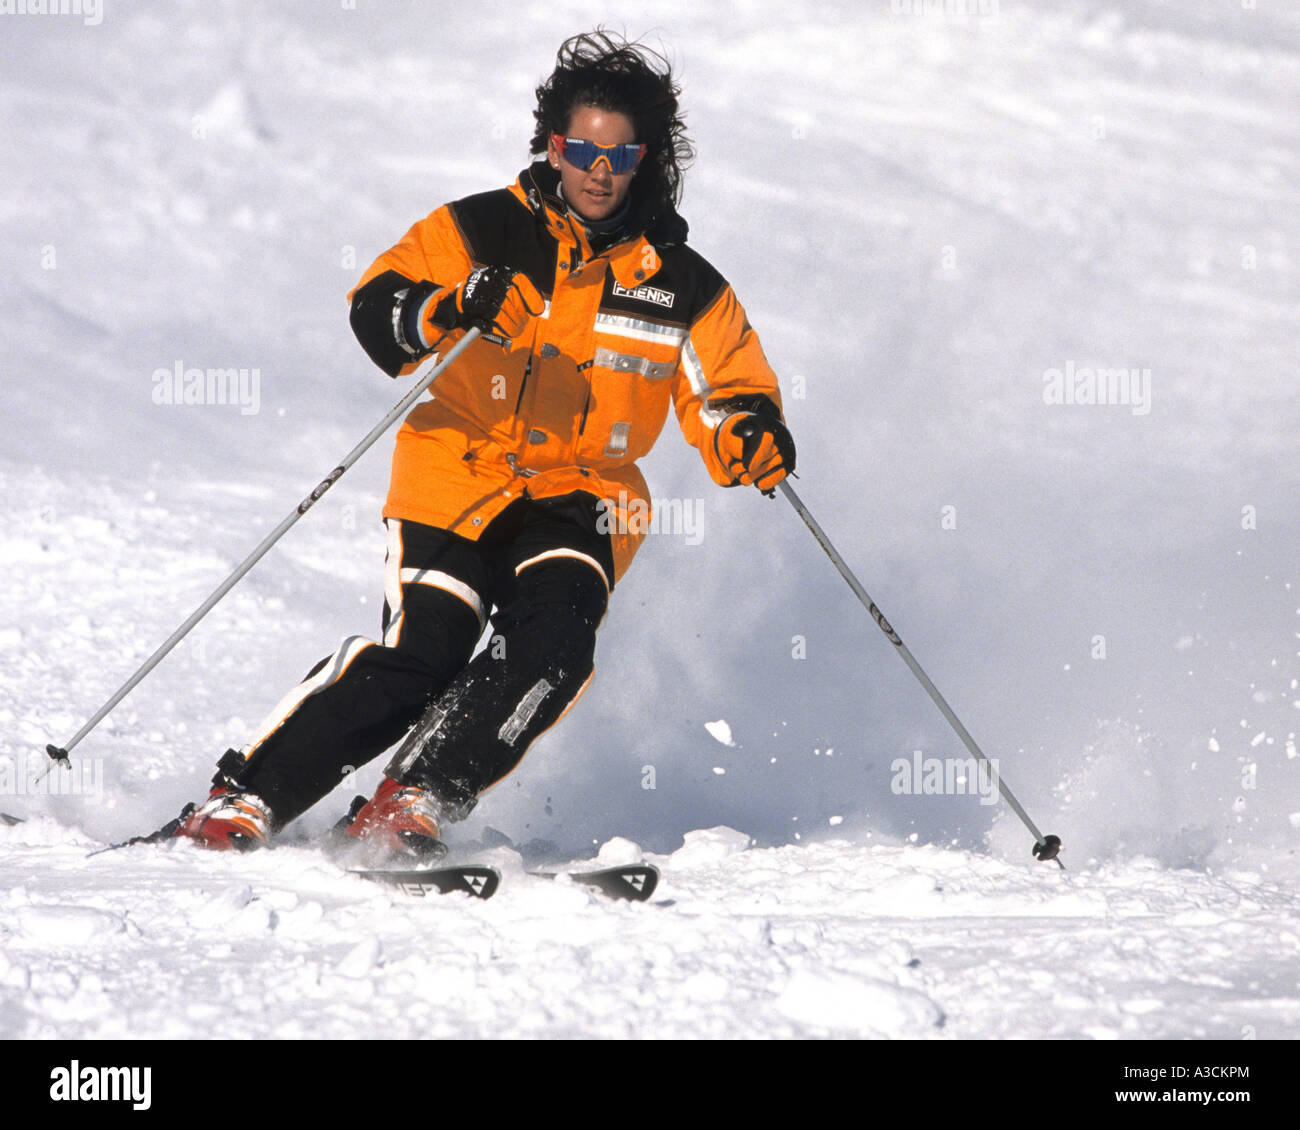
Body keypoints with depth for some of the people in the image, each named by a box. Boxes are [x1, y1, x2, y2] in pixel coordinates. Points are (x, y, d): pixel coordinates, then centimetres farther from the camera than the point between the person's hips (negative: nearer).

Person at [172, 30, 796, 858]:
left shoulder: (681, 287, 6)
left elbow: (731, 394, 10)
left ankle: (412, 805, -19)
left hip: (581, 497, 2)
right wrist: (451, 309, -29)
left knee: (555, 640, -26)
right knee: (422, 648, -20)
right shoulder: (482, 232, 1)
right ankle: (247, 797, -10)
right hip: (460, 478, -2)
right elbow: (377, 309, -7)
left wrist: (753, 435, -15)